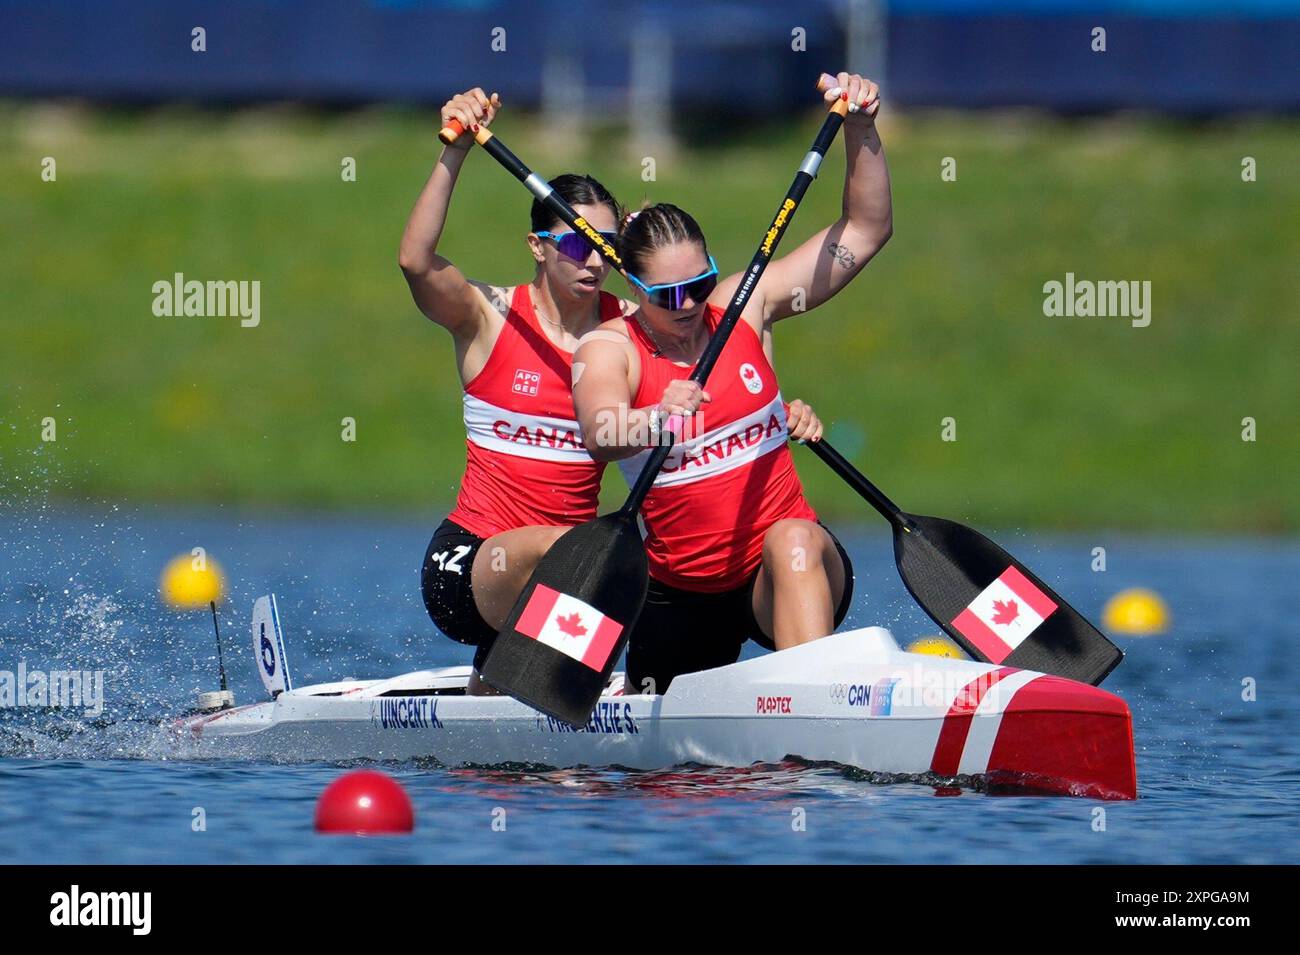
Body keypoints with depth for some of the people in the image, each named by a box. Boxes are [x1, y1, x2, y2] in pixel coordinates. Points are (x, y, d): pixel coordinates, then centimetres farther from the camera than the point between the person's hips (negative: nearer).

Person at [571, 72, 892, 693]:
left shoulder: (744, 306, 2)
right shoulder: (608, 349, -8)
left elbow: (866, 230, 7)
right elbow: (598, 436, -31)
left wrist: (861, 129, -7)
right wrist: (657, 420, -53)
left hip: (784, 576, -1)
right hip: (683, 595, 1)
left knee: (793, 541, -35)